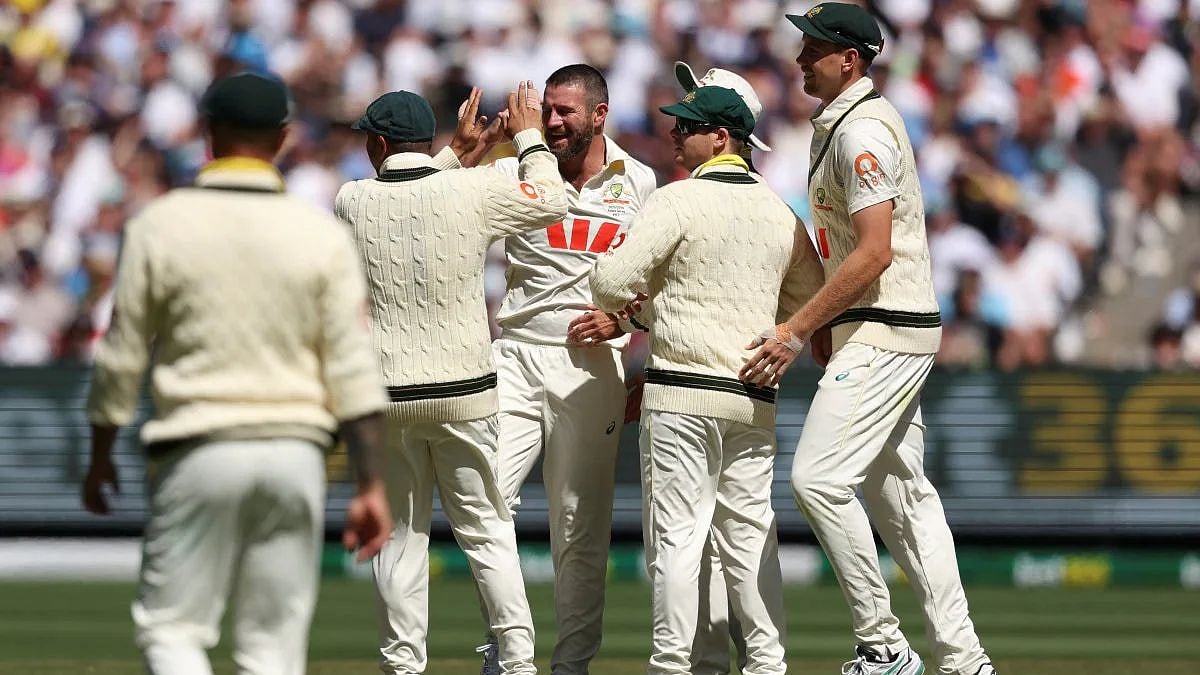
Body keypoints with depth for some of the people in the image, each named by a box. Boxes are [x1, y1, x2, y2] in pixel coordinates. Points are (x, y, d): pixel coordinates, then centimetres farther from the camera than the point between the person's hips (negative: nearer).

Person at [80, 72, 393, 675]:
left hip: (199, 454, -2)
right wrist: (370, 484, -1)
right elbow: (352, 369, -4)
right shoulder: (322, 235, 0)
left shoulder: (160, 225, -4)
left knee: (170, 627, 6)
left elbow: (122, 357, 1)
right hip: (296, 452, 2)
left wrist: (100, 455, 14)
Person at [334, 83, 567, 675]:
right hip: (464, 394, 0)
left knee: (399, 536, 8)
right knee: (486, 529, 9)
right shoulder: (472, 191, -7)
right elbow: (552, 201, 9)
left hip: (383, 398, 0)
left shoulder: (353, 201, -3)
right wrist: (529, 137, 23)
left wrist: (457, 154, 24)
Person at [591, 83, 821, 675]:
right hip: (756, 398, 6)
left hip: (682, 393, -6)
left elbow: (614, 281, -12)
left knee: (675, 533, -4)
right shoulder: (779, 211, 11)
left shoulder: (679, 200, -8)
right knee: (750, 532, 10)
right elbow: (805, 301, 20)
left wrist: (616, 311, 9)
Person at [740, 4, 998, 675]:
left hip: (884, 334, -11)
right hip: (878, 331, 11)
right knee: (902, 493, 10)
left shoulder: (863, 131, -16)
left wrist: (797, 330, -21)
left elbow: (874, 254, -22)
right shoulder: (842, 124, 17)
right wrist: (822, 326, 19)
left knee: (820, 477, -16)